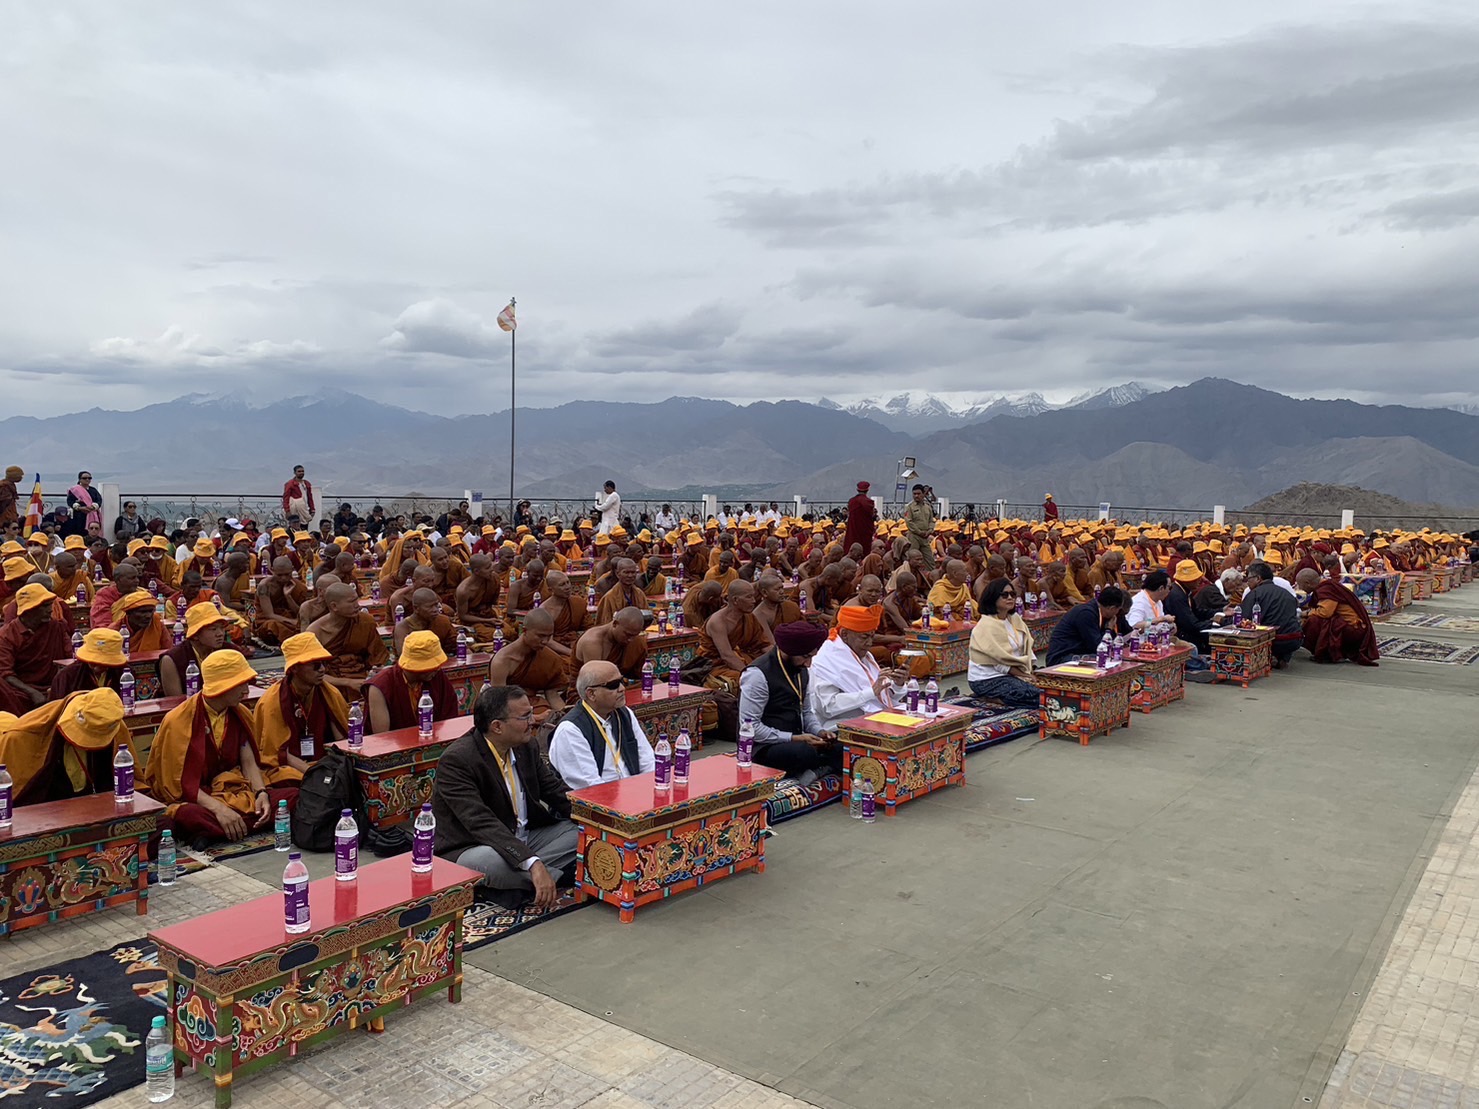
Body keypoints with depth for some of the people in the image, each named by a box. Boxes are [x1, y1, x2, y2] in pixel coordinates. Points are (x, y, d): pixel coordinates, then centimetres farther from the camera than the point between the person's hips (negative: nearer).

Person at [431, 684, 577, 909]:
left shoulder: (524, 747, 1)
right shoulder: (456, 761, -22)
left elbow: (556, 792, 8)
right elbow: (481, 822, -32)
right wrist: (532, 863, -42)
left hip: (524, 840, 7)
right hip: (470, 851, -7)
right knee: (491, 861, -39)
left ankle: (520, 886, -14)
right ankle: (561, 876, -14)